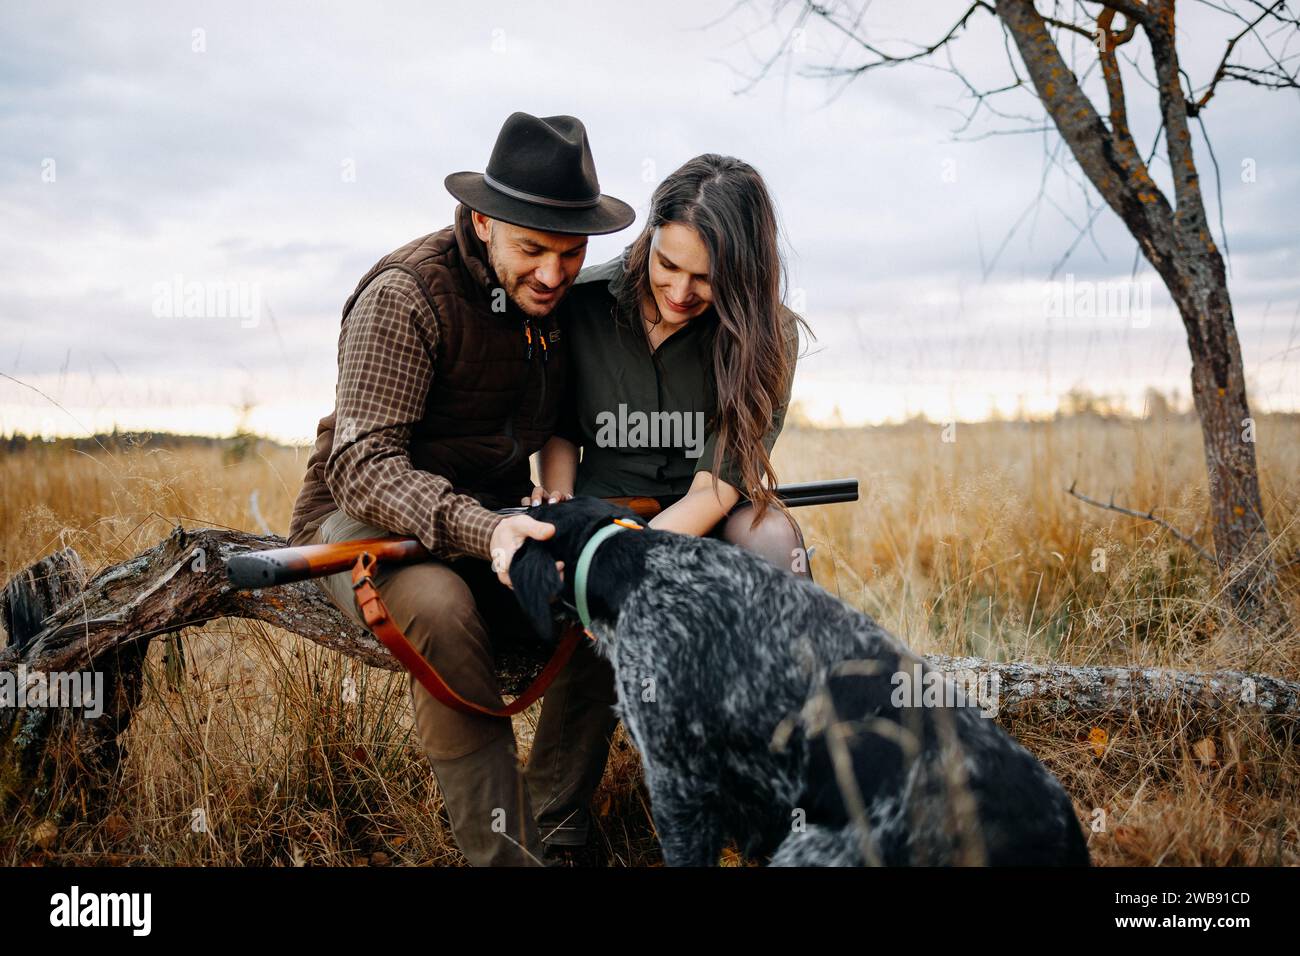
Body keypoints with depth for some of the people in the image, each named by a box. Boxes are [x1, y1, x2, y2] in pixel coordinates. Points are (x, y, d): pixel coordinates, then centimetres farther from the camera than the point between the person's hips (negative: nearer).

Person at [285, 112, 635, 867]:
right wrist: (481, 529, -43)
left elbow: (570, 431, 11)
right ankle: (505, 852, -25)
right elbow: (362, 463, -27)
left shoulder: (562, 297, 1)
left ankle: (554, 831, -6)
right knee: (439, 605, -37)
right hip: (370, 522, -6)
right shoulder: (405, 296, -20)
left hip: (492, 522, 6)